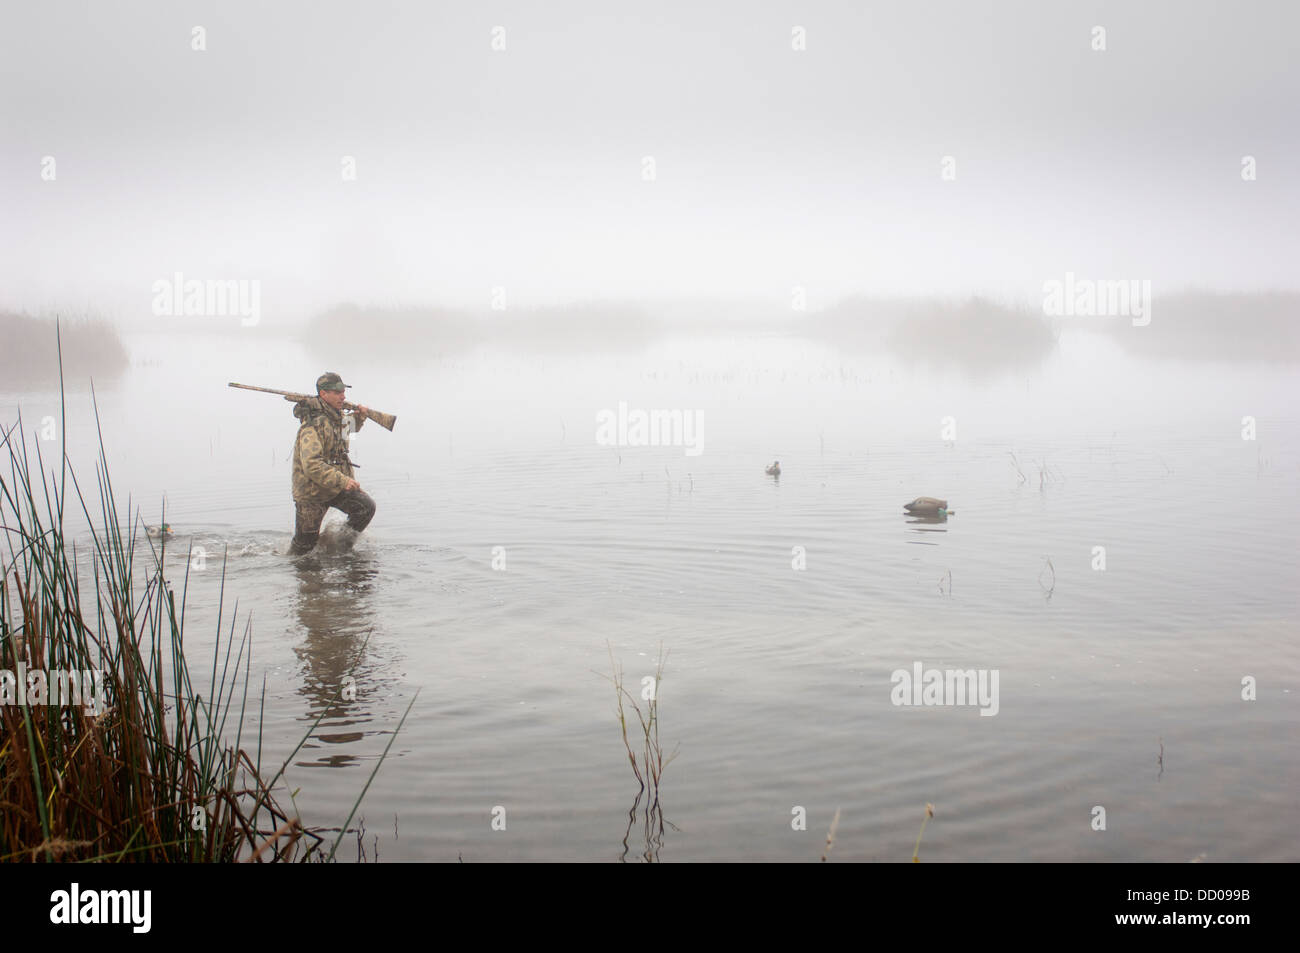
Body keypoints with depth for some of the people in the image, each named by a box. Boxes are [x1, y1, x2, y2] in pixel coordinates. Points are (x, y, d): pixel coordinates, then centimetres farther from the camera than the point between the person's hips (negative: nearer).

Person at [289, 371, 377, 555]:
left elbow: (351, 427, 28)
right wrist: (342, 481, -38)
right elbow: (312, 466, -34)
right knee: (305, 544, 1)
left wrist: (359, 417, 4)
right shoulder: (313, 425, -25)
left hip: (338, 487, 7)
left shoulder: (336, 416, 2)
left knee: (366, 507, -12)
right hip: (312, 492, -7)